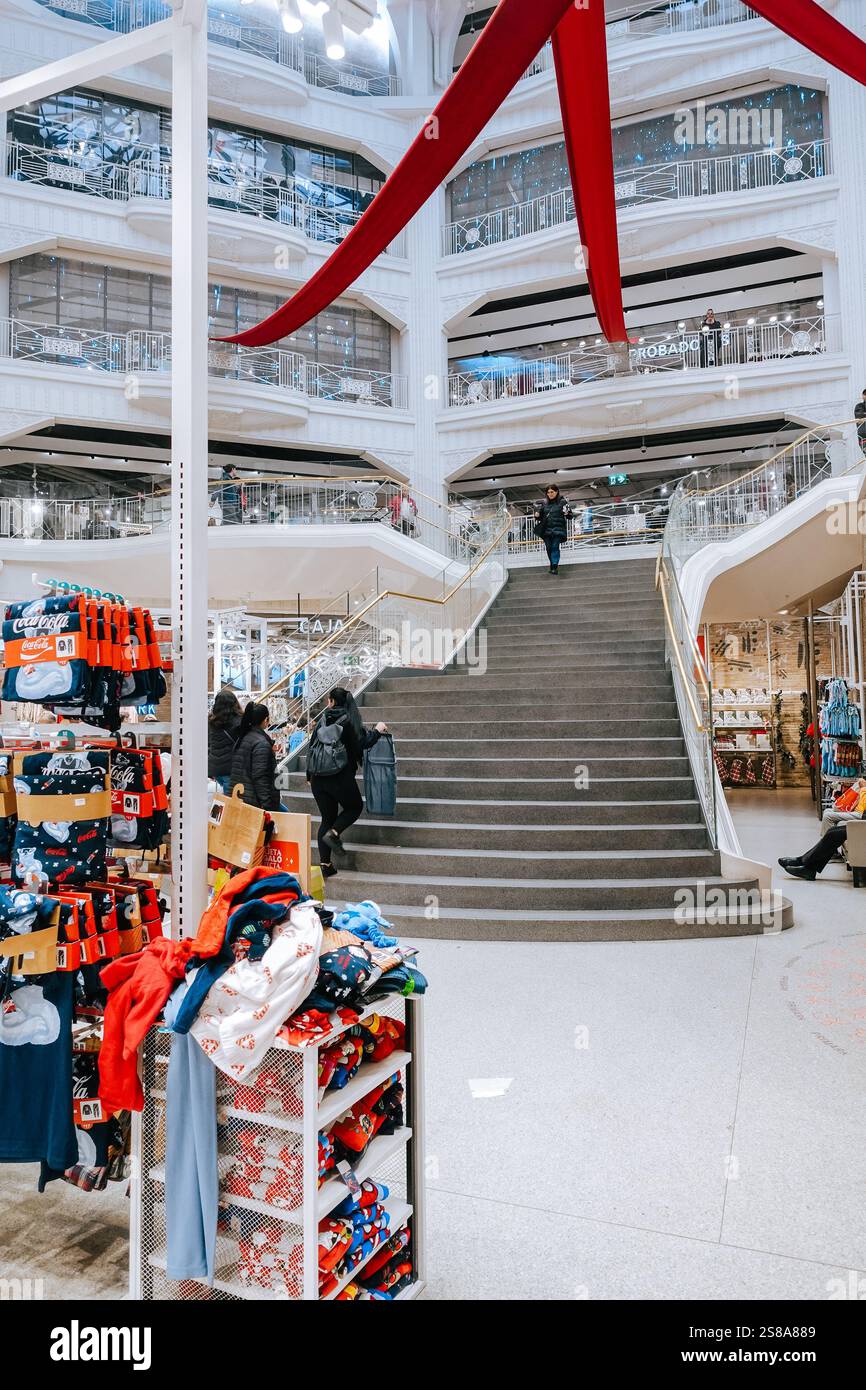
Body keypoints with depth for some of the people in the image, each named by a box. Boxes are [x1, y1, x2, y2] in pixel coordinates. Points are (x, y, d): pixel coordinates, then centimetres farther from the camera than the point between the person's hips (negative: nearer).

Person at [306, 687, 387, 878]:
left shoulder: (322, 719, 6)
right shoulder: (349, 720, -5)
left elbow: (312, 746, 9)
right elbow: (363, 741, -11)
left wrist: (310, 775, 17)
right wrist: (377, 731, 9)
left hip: (317, 777, 4)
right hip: (340, 776, -4)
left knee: (327, 817, 13)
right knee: (355, 807, 21)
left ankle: (324, 864, 9)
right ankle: (333, 833, -5)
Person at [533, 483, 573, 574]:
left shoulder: (562, 502, 0)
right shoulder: (544, 503, 9)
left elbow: (570, 515, 2)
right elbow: (540, 517, 19)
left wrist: (567, 513, -19)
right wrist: (537, 515, -3)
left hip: (558, 529, -4)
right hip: (546, 530, 4)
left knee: (555, 547, -12)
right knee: (549, 548, 6)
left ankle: (555, 566, -11)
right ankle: (553, 564, 21)